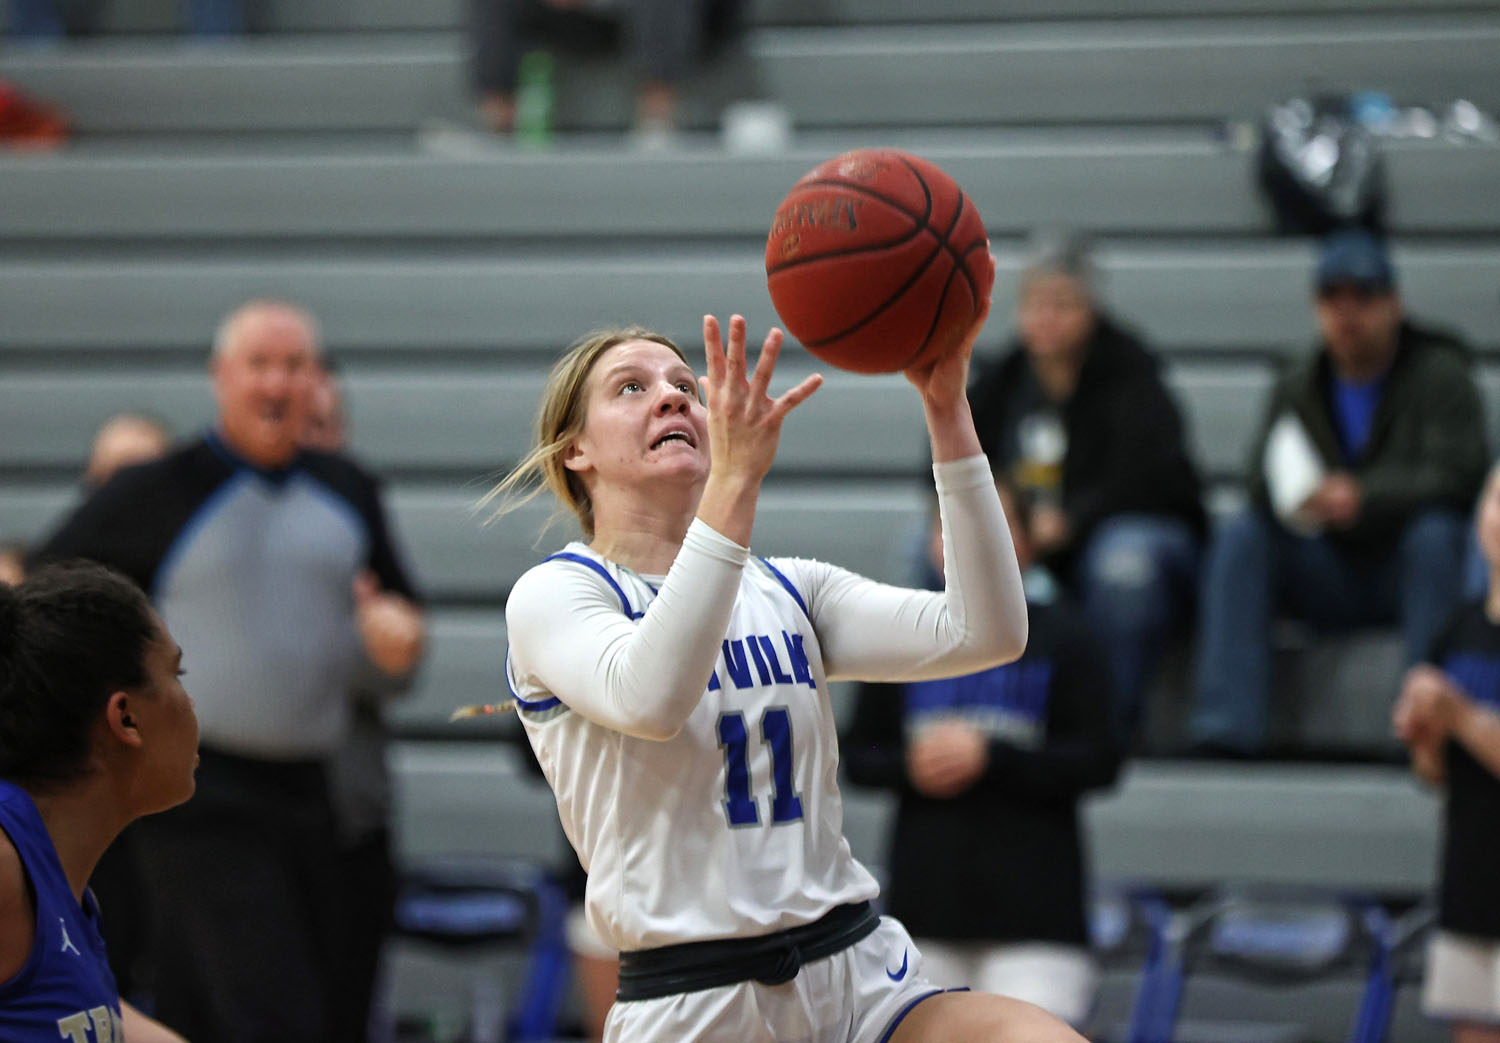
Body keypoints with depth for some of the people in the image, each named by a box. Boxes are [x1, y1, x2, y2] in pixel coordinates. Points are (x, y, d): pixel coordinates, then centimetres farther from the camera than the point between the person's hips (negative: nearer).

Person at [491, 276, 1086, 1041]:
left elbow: (984, 633, -1)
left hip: (864, 981, 4)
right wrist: (737, 477, -30)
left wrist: (948, 410, -9)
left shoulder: (788, 590, 15)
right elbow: (650, 697, -23)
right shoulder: (552, 595, 0)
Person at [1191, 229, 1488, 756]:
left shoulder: (1440, 375, -4)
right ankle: (1227, 727, -30)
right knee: (1239, 532, -20)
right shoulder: (1297, 387, 9)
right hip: (1327, 583, 4)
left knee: (1435, 533, -35)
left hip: (1412, 574, -3)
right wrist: (1298, 498, -28)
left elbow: (1456, 475, -19)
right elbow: (1265, 483, -2)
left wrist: (1363, 496, -35)